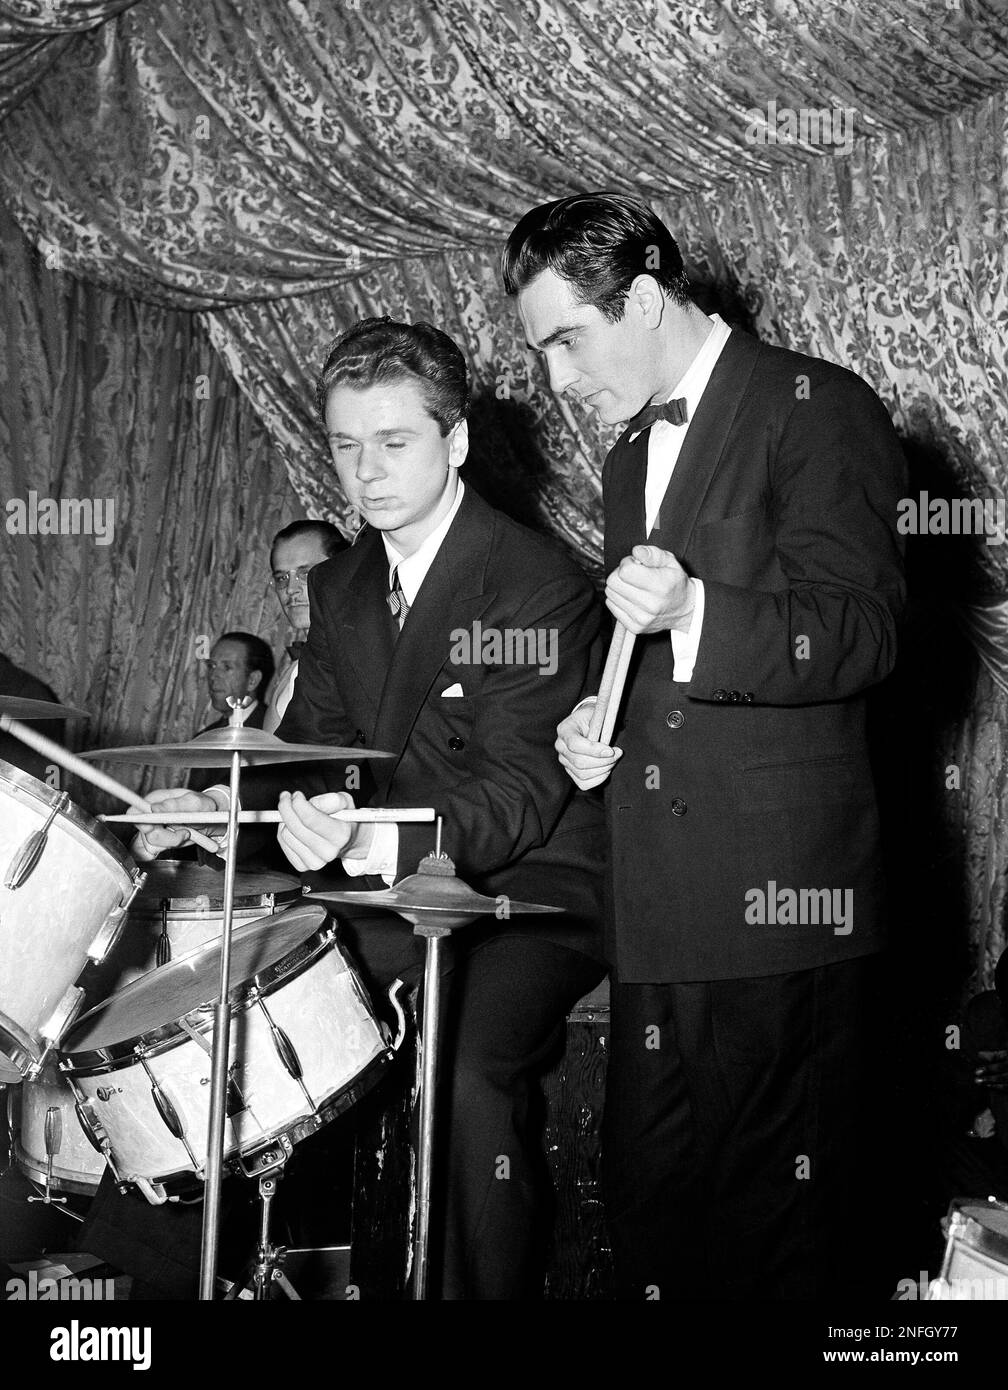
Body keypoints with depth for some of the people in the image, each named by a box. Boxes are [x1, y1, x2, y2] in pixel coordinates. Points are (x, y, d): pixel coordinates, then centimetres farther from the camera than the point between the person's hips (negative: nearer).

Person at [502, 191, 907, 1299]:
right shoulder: (633, 454, 22)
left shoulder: (817, 410, -4)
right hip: (660, 911, 8)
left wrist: (693, 613, -29)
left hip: (781, 899, -7)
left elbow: (862, 633, -14)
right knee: (647, 1209, 8)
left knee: (778, 1230, -4)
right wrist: (599, 729, 10)